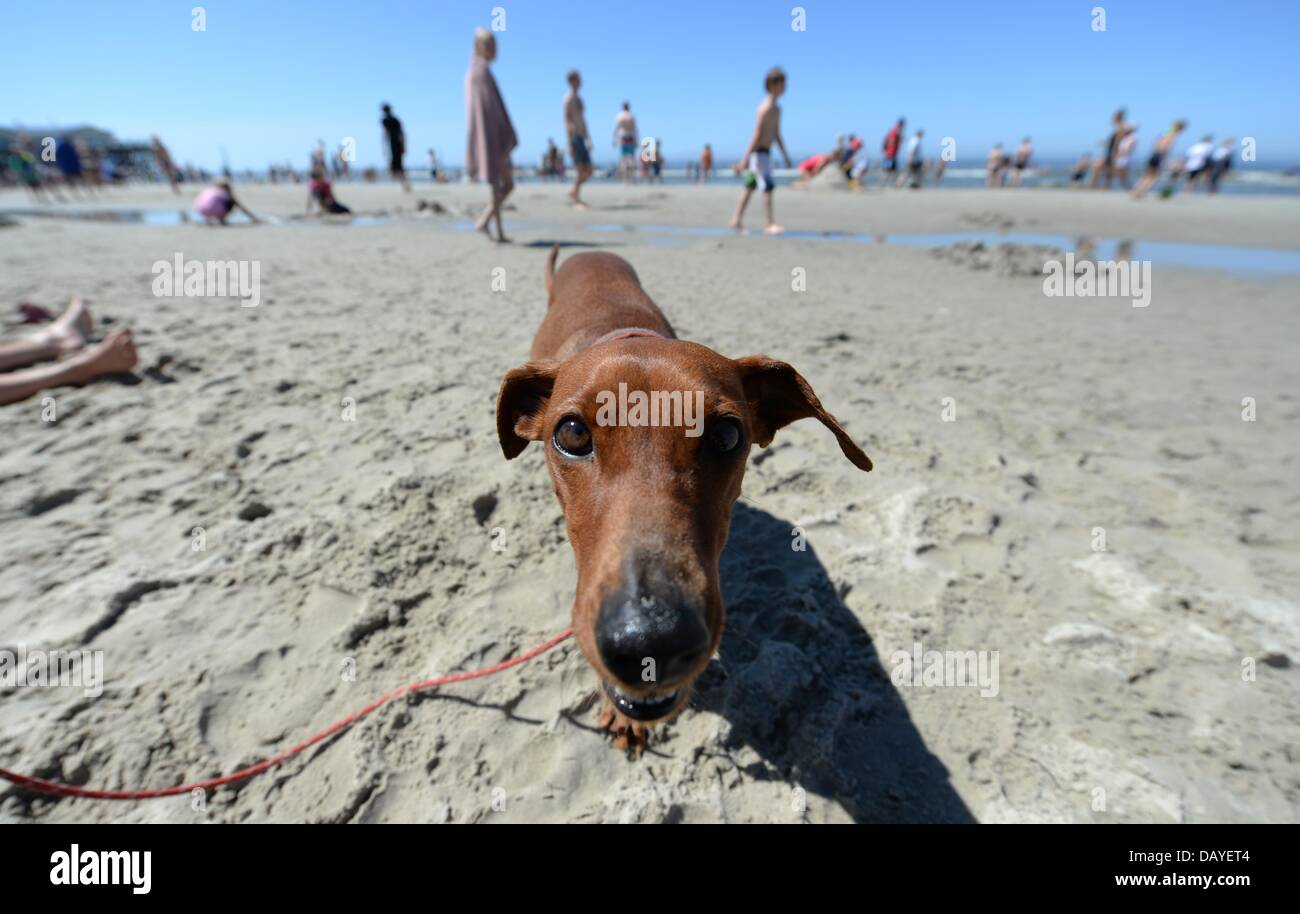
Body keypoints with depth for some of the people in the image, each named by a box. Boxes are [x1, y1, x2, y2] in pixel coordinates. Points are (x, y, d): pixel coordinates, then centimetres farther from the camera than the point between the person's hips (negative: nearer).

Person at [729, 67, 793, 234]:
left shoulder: (777, 108, 14)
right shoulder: (766, 107, -16)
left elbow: (777, 134, 20)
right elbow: (757, 134, -21)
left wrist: (786, 155, 19)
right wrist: (745, 159, -22)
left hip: (765, 153, 10)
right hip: (758, 153, -10)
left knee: (750, 186, 11)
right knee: (768, 187, -12)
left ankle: (737, 220, 16)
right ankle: (770, 224, -12)